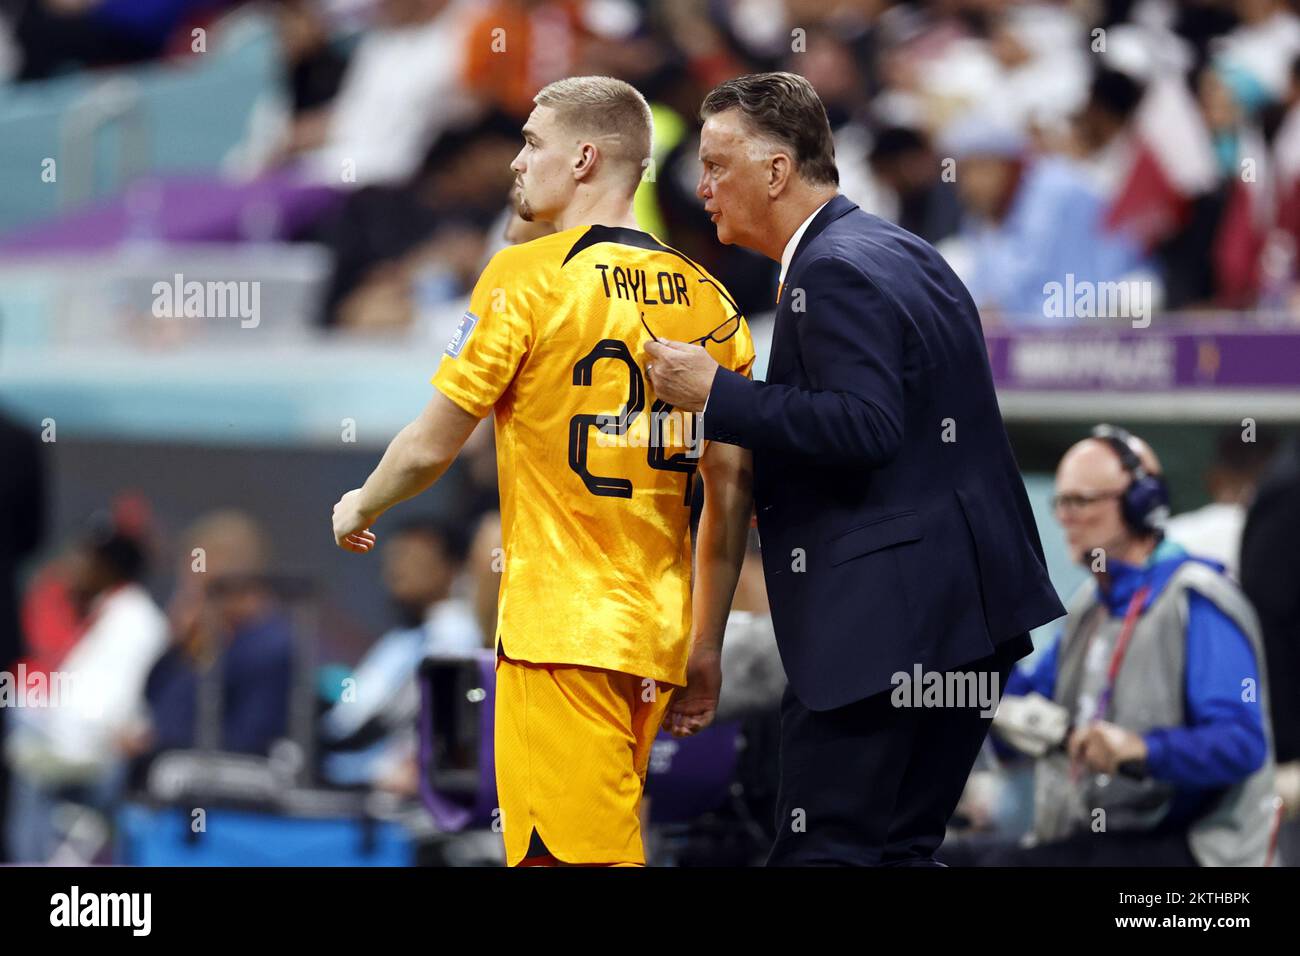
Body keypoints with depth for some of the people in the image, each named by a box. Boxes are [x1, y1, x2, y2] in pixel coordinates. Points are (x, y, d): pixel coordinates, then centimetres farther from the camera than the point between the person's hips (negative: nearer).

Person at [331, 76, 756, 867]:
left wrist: (361, 508, 17)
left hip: (562, 632, -7)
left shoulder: (530, 277, -7)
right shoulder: (703, 297, 10)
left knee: (582, 853, -8)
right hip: (658, 636, 7)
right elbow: (732, 491, 9)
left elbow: (430, 447, -4)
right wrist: (704, 653, 16)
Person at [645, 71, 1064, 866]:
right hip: (966, 612, 10)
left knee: (825, 850, -9)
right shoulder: (904, 252, 18)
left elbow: (865, 426, -25)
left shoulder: (834, 271, -14)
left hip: (881, 618, -10)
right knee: (904, 848, 12)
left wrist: (718, 394, -20)